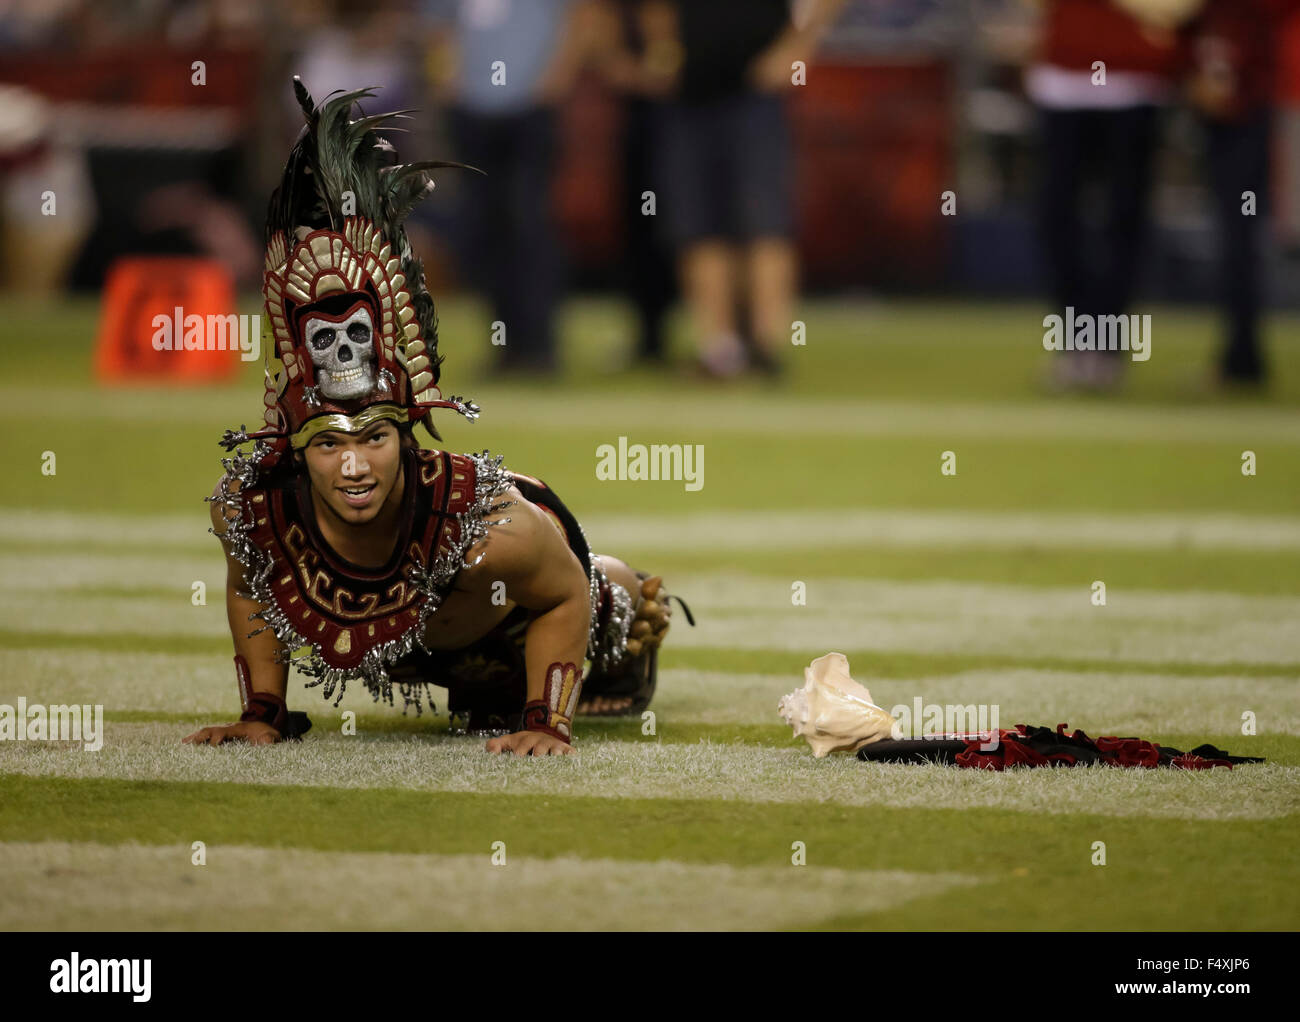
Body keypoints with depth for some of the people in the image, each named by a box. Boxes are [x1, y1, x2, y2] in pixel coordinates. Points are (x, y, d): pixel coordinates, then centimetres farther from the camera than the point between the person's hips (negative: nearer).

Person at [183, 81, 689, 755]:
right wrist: (261, 714, -12)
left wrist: (547, 724, -28)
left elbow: (568, 596, -26)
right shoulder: (249, 507, -40)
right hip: (405, 648, 2)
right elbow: (250, 591, -14)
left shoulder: (495, 529, -50)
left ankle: (637, 603, 68)